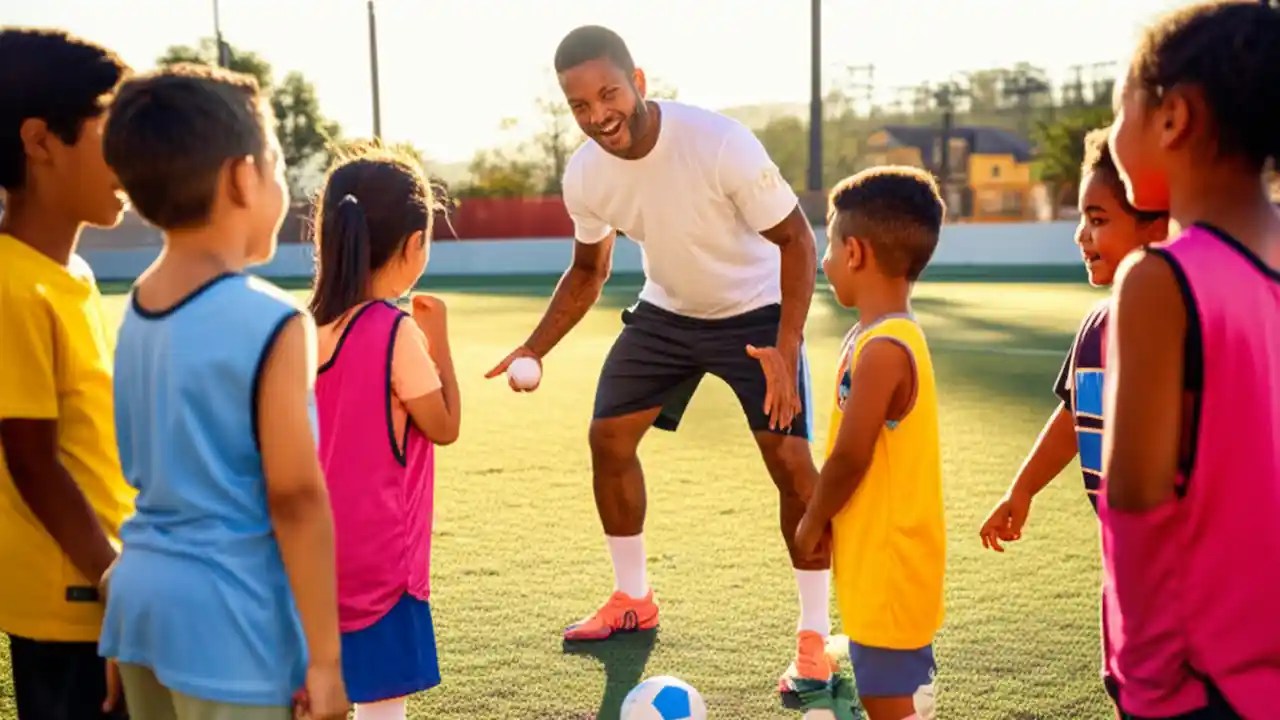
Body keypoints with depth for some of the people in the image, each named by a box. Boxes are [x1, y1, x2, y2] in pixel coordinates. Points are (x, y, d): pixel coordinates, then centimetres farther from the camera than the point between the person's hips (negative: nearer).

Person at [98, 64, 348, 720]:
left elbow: (146, 469, 10)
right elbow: (294, 496, -17)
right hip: (228, 616, -7)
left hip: (139, 593, 7)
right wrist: (325, 657, -11)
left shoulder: (135, 310, 4)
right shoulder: (271, 322, -18)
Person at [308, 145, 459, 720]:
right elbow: (445, 427, -8)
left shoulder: (308, 330, 1)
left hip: (316, 553, 7)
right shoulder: (398, 335, -17)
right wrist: (439, 340, -1)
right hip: (378, 556, -7)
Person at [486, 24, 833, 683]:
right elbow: (588, 270, 3)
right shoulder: (584, 175, -15)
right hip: (666, 311, 5)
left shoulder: (720, 143, -32)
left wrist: (786, 347, -33)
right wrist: (536, 348, -9)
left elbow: (794, 237, -22)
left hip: (755, 311, -5)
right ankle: (632, 600, 27)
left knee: (790, 461, -14)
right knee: (608, 437, 5)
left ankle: (814, 639, 3)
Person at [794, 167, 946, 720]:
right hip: (882, 560, 10)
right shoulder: (888, 338, 8)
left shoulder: (882, 348, -23)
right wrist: (826, 519, 10)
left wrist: (811, 523, -5)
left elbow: (850, 458, -21)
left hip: (888, 565, -10)